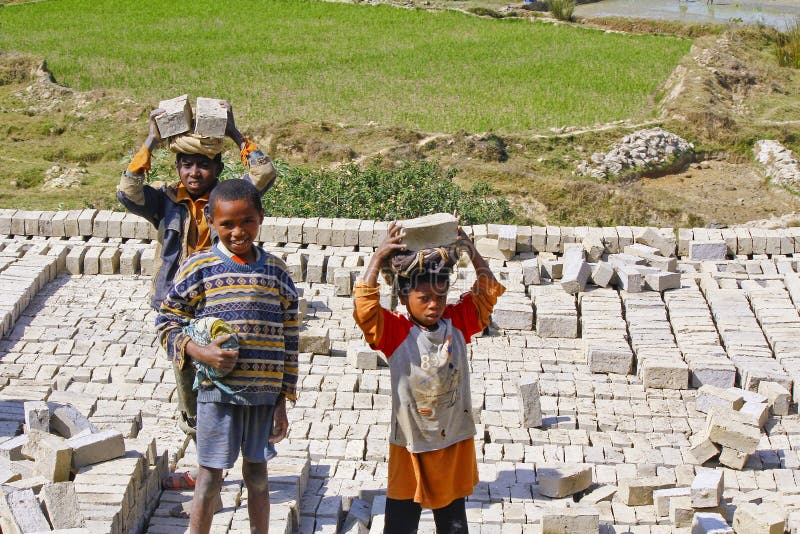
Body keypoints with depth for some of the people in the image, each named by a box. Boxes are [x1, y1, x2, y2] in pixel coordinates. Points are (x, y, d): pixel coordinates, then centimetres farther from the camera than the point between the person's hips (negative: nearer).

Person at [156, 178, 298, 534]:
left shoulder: (276, 271, 5)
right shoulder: (199, 268, -4)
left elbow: (289, 340, 8)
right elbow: (166, 322, 0)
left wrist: (282, 401, 6)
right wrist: (199, 352, -18)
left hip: (264, 392, 3)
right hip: (218, 389, -3)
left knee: (257, 472, 14)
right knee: (210, 475, 4)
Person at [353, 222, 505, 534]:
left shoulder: (458, 323, -1)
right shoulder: (394, 332, -12)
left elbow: (488, 290, -1)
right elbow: (365, 307, -27)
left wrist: (469, 248, -10)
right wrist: (378, 257, -25)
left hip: (456, 442, 3)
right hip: (410, 446, -3)